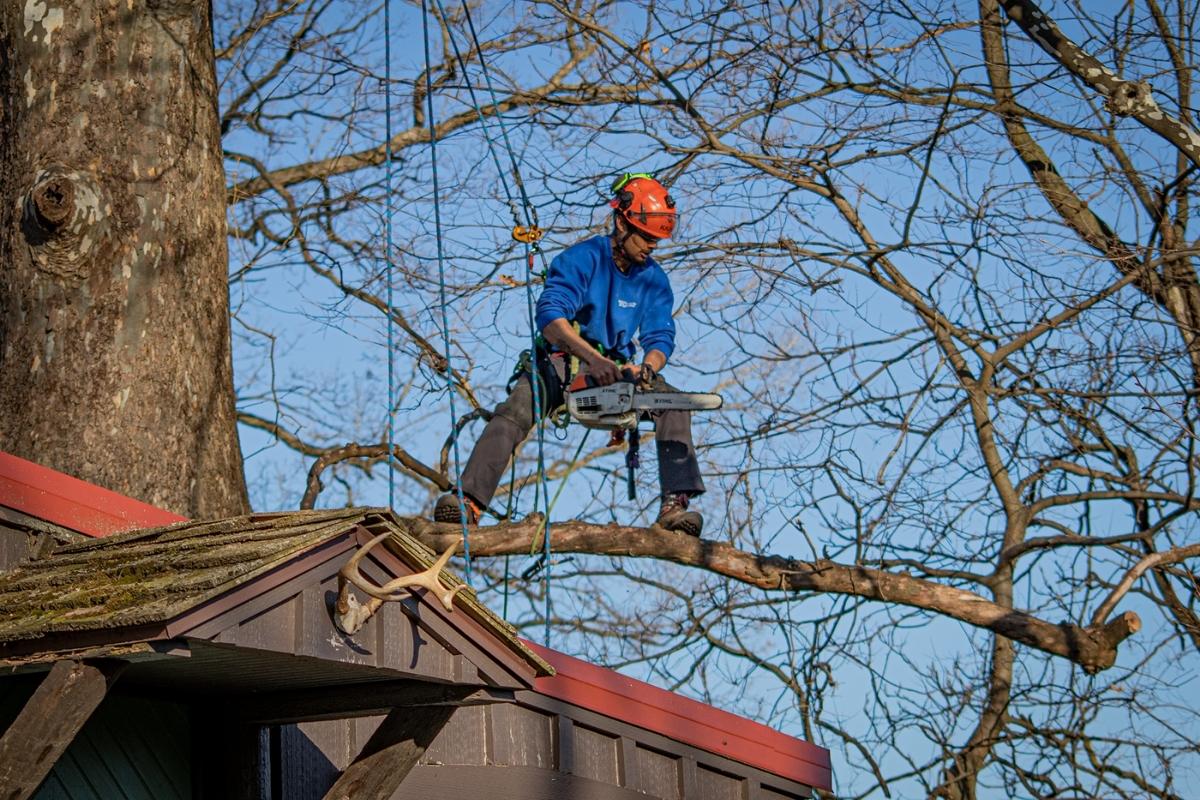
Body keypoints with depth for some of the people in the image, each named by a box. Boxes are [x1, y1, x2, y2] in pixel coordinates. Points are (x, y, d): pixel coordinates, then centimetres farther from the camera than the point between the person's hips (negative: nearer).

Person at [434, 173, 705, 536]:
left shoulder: (653, 279, 3)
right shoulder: (582, 258, -13)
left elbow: (660, 337, 0)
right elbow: (550, 318, -26)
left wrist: (646, 369, -26)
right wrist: (594, 358, -40)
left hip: (615, 367, 4)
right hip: (561, 360, -4)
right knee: (513, 413, -29)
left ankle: (674, 504, -32)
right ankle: (469, 502, -40)